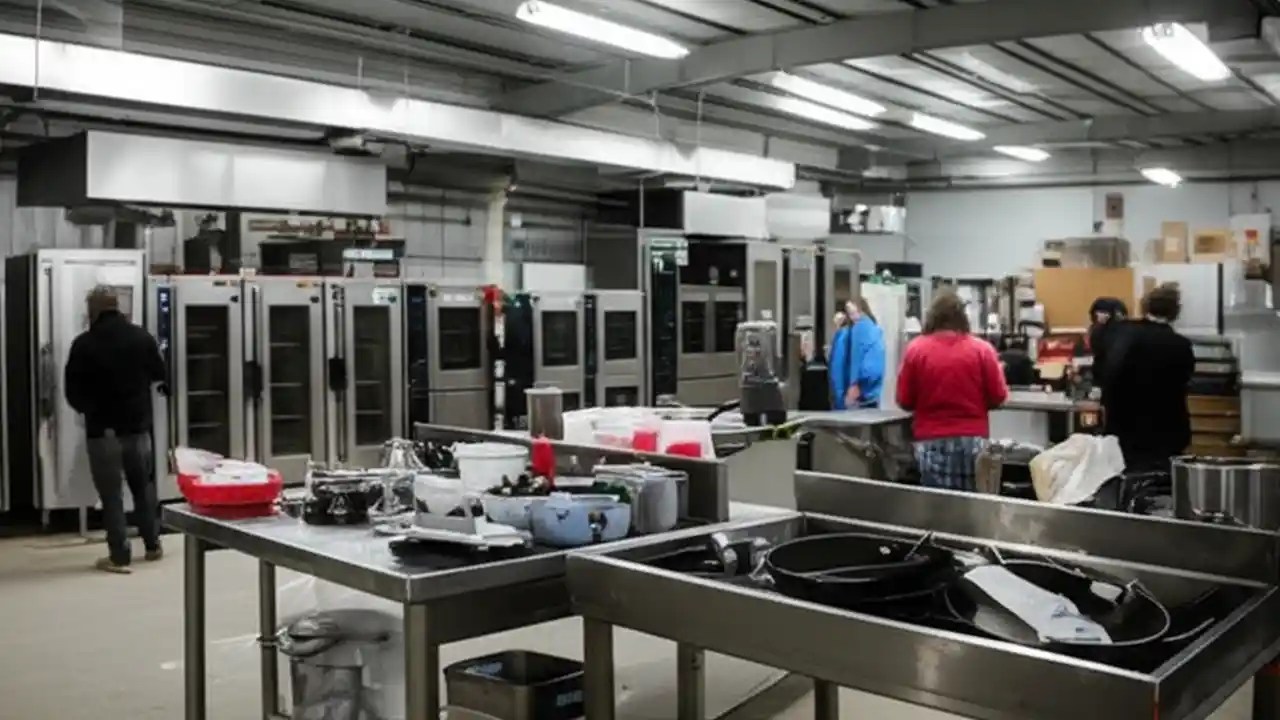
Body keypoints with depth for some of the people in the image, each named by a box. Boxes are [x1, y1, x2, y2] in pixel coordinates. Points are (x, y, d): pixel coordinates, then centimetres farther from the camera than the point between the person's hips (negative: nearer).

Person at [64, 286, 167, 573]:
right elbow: (159, 374, 12)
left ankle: (119, 556, 4)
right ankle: (153, 544, 24)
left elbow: (73, 392, -6)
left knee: (111, 494, 3)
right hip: (138, 426, 3)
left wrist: (88, 408, 15)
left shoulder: (83, 344, -11)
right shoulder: (142, 337, -2)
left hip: (102, 430, -3)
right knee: (143, 487, 18)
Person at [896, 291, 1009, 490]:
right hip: (973, 439, 0)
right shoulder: (982, 349, -2)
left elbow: (904, 401, 3)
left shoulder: (915, 349, -2)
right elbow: (998, 398, 4)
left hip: (931, 441, 0)